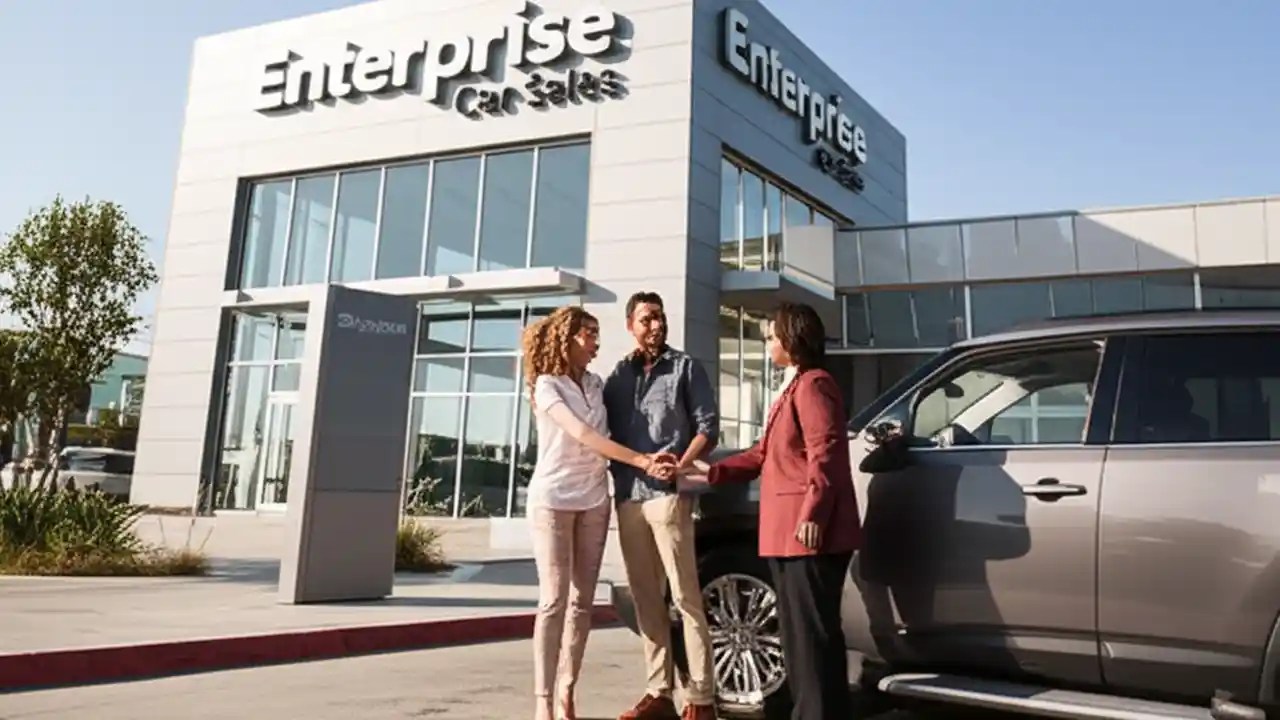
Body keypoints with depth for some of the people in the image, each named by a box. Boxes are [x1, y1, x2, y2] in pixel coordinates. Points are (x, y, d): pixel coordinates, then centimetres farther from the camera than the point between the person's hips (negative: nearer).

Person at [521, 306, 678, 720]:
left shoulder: (596, 385, 11)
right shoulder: (546, 385, -7)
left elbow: (597, 439, 8)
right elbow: (582, 435, -18)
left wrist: (647, 461, -9)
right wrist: (642, 461, -24)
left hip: (594, 500, 5)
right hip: (553, 499, -5)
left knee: (582, 601, 4)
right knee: (554, 599, -8)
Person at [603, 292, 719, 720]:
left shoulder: (684, 368, 6)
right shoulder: (618, 375, 16)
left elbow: (707, 427, 0)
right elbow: (601, 431, 15)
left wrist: (679, 467, -13)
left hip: (668, 496, -4)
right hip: (627, 498, 5)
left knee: (685, 597, -5)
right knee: (646, 599, 7)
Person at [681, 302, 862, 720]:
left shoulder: (813, 384, -9)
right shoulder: (796, 388, 24)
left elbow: (824, 453, -20)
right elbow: (764, 454, 27)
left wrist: (813, 514, -26)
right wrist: (713, 473, 23)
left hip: (808, 532, -11)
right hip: (788, 534, 11)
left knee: (812, 632, -7)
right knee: (801, 633, 15)